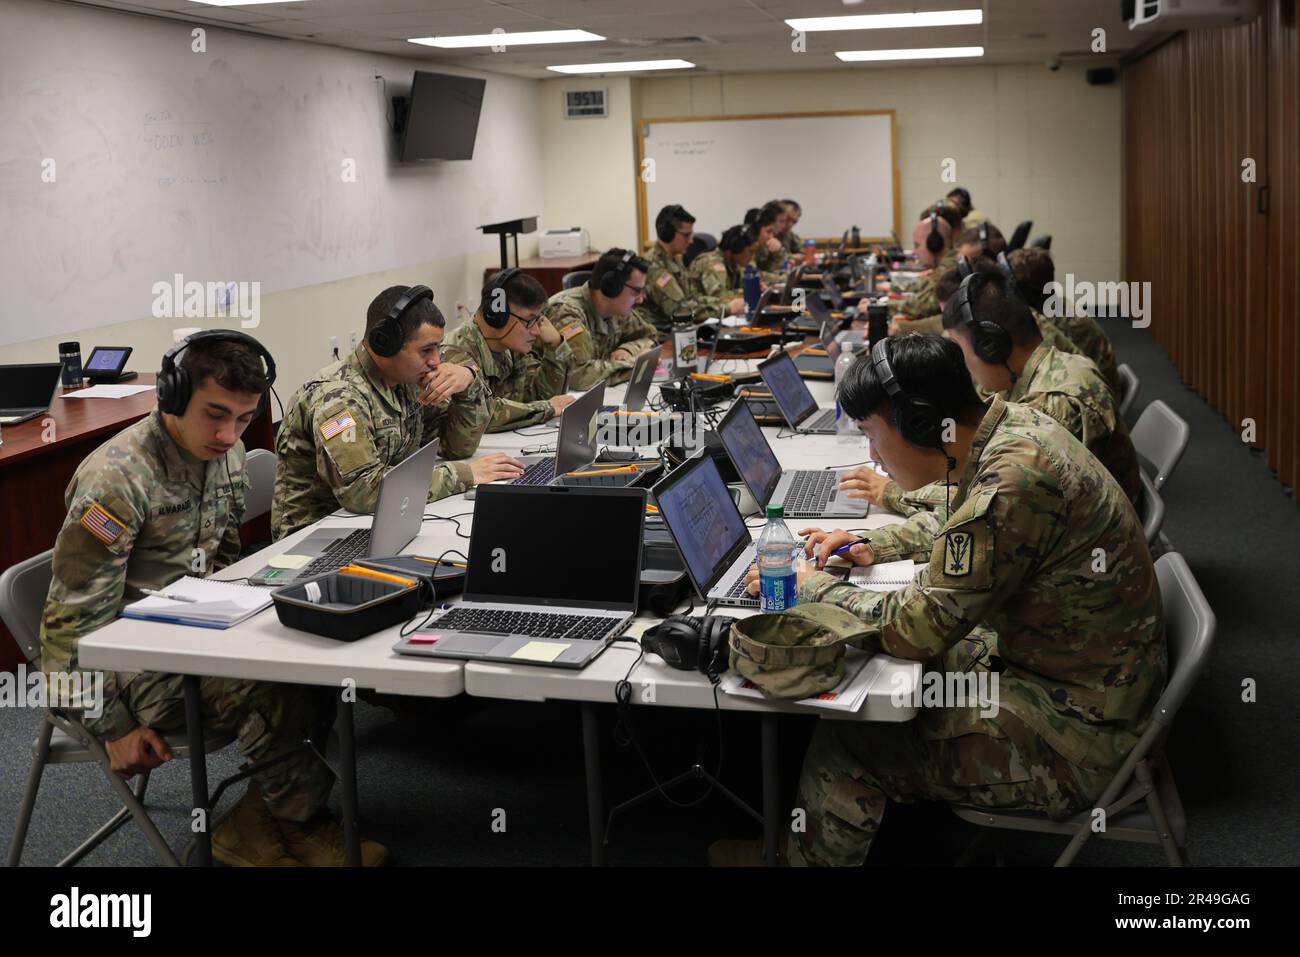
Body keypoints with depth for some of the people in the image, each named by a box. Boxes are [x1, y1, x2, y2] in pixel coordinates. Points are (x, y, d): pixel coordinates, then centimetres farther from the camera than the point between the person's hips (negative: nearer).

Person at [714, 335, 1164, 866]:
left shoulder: (1012, 480, -30)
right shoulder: (1013, 425, -1)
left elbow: (918, 628, -26)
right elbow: (962, 527, 20)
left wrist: (814, 587, -11)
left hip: (1076, 730, -10)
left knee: (846, 744, -8)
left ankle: (807, 854, 19)